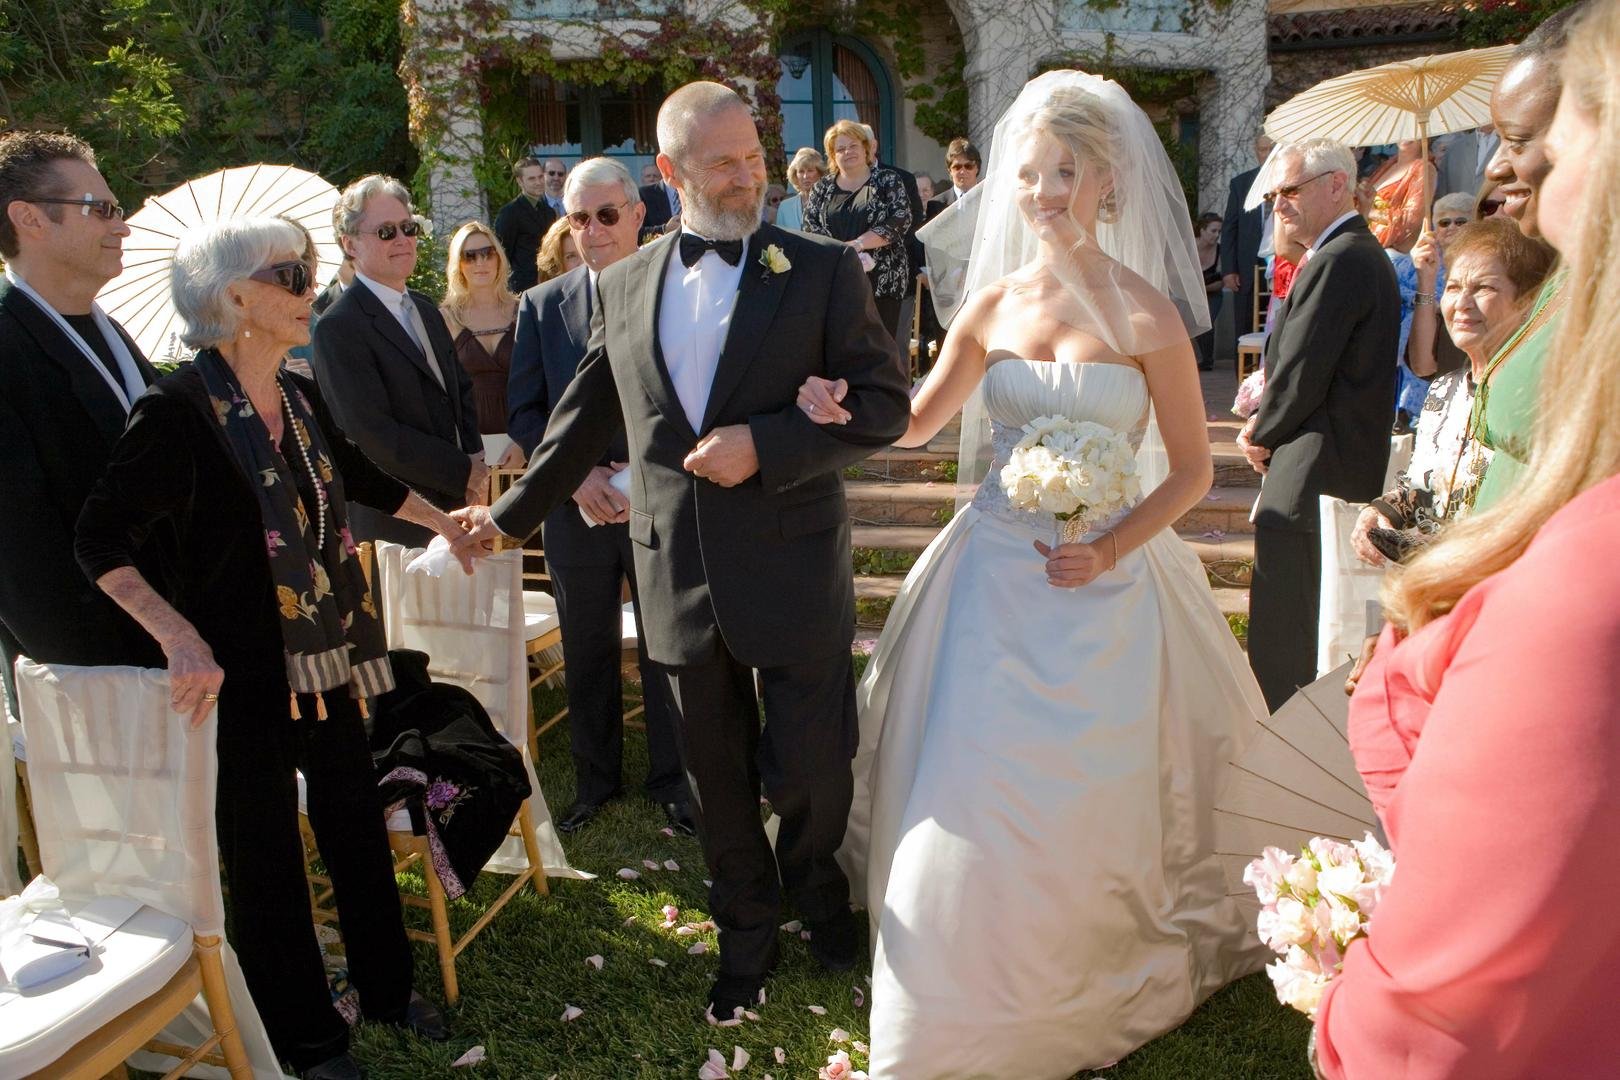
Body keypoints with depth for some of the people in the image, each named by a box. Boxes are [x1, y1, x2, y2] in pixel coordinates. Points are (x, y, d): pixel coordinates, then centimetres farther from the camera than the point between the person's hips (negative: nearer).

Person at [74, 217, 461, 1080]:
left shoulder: (300, 398, 4)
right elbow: (102, 540, -17)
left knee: (357, 824, 16)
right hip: (240, 676, -6)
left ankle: (387, 987, 38)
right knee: (265, 856, 9)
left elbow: (362, 480, 21)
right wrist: (182, 640, -28)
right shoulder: (178, 411, -16)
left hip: (330, 660, 6)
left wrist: (447, 523, 32)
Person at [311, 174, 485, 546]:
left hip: (455, 505, 7)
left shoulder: (426, 310, 14)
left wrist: (475, 455, 1)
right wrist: (464, 473, -13)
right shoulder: (338, 327, -13)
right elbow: (373, 433, -18)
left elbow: (461, 390, 20)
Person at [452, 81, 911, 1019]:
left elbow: (884, 404, -7)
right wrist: (511, 515, 17)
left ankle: (815, 888, 43)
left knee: (811, 771, 9)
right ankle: (748, 934, 40)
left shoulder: (823, 270, -3)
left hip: (792, 576, -2)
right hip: (680, 581, 3)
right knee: (719, 779, 16)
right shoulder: (624, 287, 7)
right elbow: (588, 418, 16)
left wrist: (763, 446, -18)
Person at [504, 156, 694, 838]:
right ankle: (596, 779, 33)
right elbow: (524, 412, 3)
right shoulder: (541, 306, 5)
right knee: (587, 654, 14)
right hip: (576, 508, 3)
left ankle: (671, 780, 29)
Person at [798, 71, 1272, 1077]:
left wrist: (1113, 548, -17)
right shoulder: (993, 305, 3)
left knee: (1088, 802, 6)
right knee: (970, 795, 7)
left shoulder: (1146, 313, -7)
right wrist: (841, 412, -8)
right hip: (992, 574, 3)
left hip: (1101, 582, -3)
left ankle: (1083, 986, 35)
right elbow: (915, 422, 13)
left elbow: (1193, 470, -2)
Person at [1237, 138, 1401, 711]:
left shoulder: (1336, 261, -18)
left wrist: (1261, 435, -3)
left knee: (1278, 630, -3)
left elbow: (1301, 376, -20)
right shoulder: (1365, 253, 15)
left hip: (1311, 471, -11)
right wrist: (1266, 423, 4)